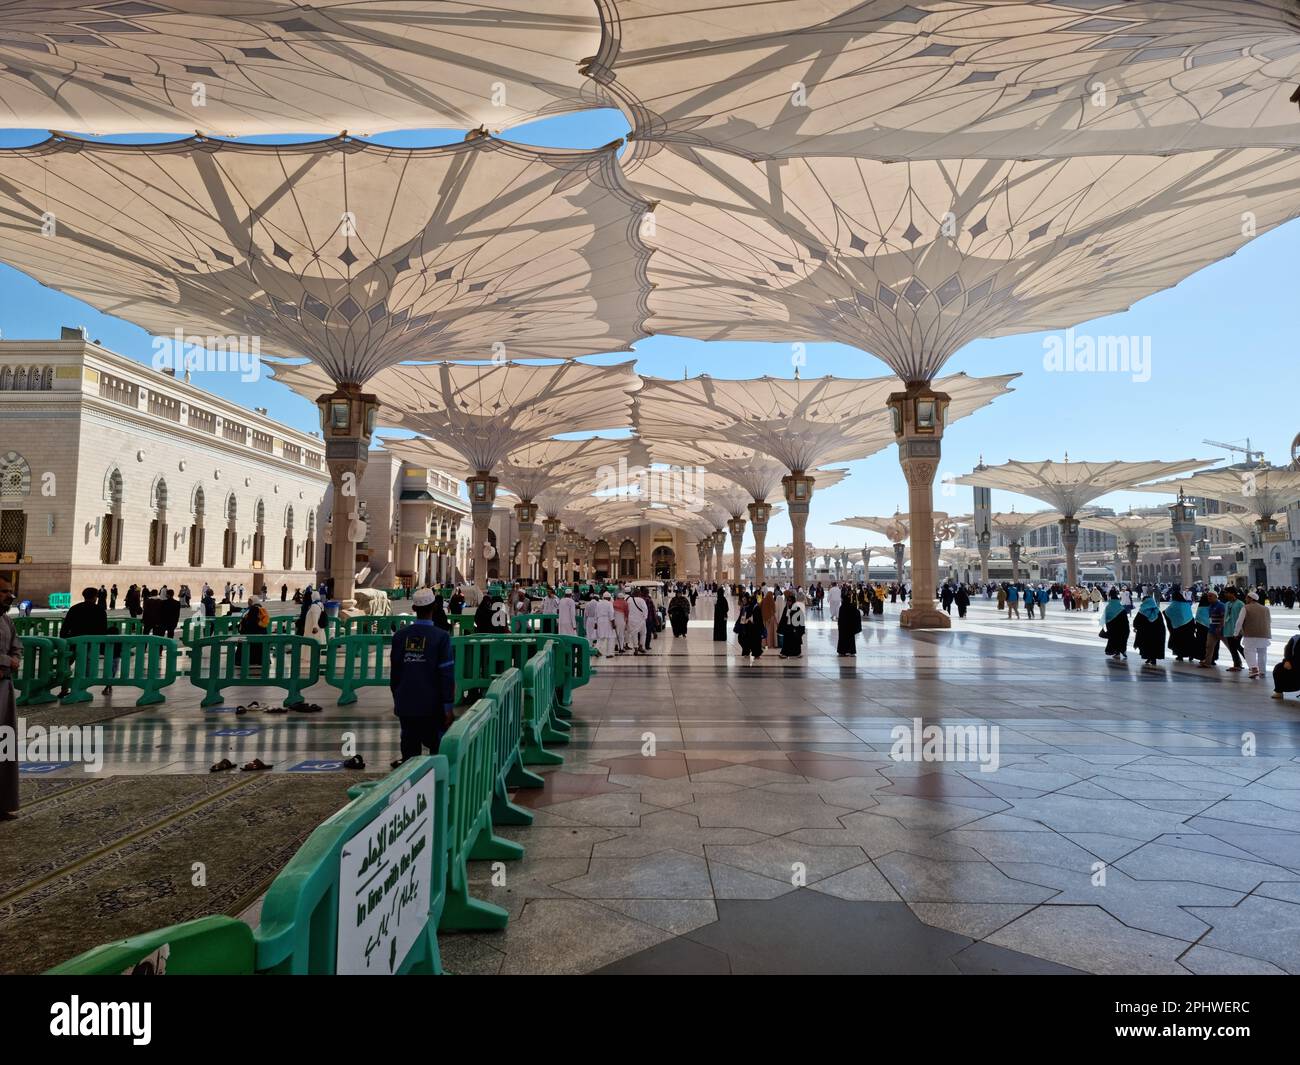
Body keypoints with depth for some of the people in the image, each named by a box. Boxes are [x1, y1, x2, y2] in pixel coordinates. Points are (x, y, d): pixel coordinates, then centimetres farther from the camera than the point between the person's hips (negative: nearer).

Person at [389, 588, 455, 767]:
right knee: (437, 751, 7)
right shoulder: (441, 637, -12)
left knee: (410, 752, 11)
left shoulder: (400, 635, 0)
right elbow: (447, 674, -11)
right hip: (432, 706, -4)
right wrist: (448, 706, -4)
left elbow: (394, 671, 7)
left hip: (405, 705, 4)